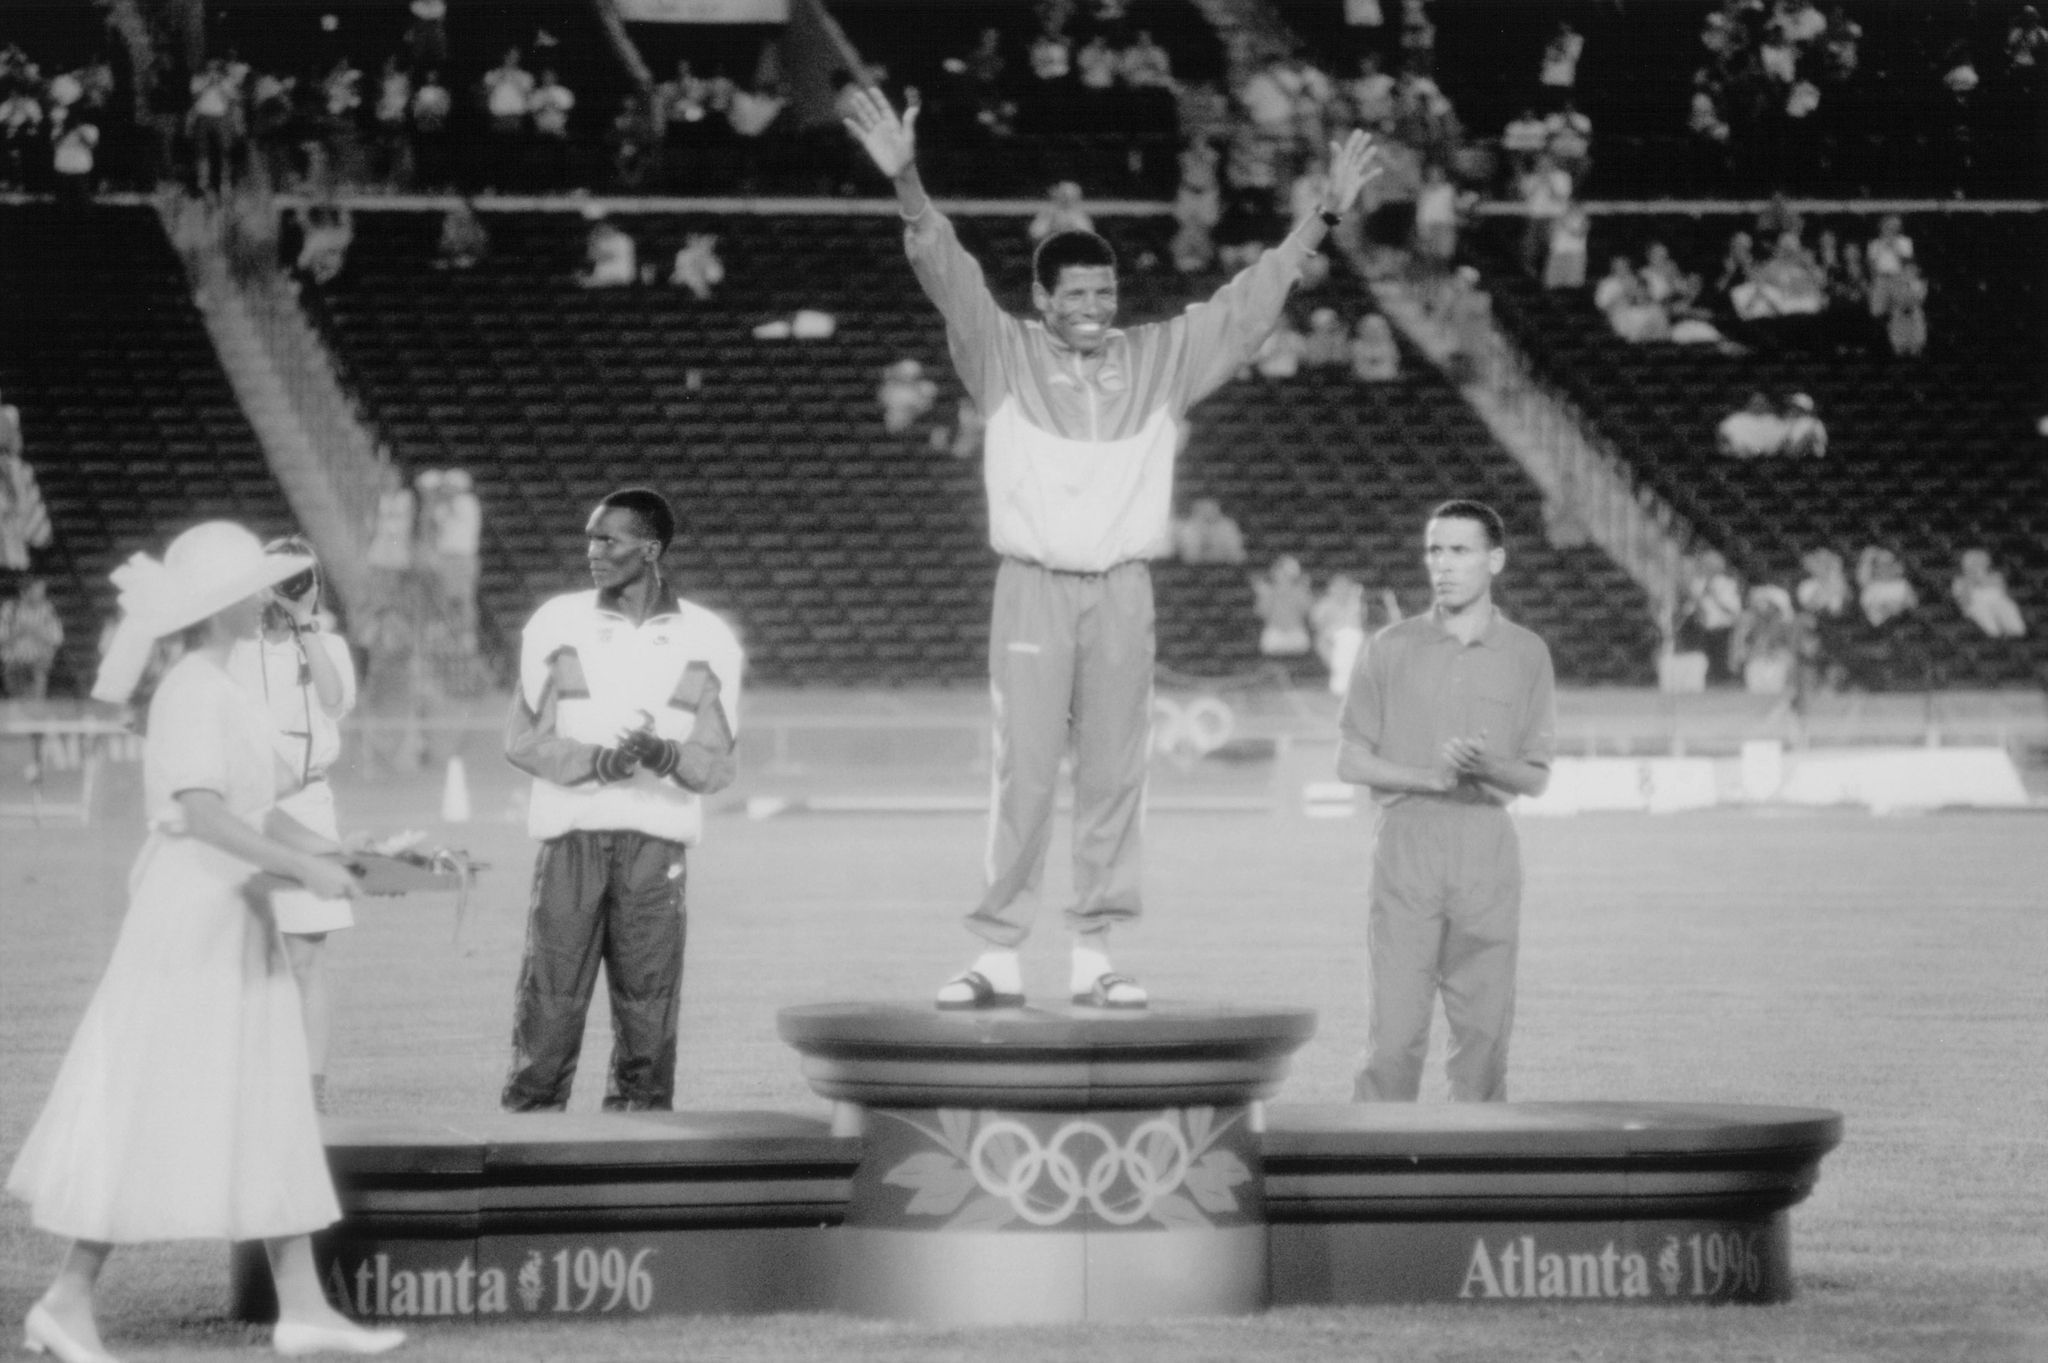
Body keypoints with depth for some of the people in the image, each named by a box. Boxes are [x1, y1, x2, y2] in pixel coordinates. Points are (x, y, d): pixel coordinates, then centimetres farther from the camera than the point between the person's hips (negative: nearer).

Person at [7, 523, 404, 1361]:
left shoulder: (220, 691, 13)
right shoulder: (193, 693, -15)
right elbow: (202, 812, -24)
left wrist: (333, 853, 5)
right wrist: (302, 869, -23)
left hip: (233, 919, 10)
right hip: (190, 911, -10)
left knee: (268, 1118, 7)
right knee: (147, 1114, -4)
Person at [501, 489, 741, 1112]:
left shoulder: (706, 640, 5)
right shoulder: (558, 624, 5)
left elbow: (717, 763, 5)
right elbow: (522, 738, 3)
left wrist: (665, 756, -17)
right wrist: (597, 762, -14)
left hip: (656, 845, 0)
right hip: (571, 837, 0)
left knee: (647, 1018, 0)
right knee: (550, 1004, -4)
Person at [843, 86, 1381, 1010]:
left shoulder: (1160, 361, 10)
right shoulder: (1005, 356, 2)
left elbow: (1248, 303, 10)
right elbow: (949, 276, -10)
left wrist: (1325, 216, 3)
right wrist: (905, 186, -25)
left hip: (1124, 590, 3)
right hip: (1034, 587, -3)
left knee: (1114, 774, 4)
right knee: (1022, 772, -5)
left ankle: (1093, 957, 9)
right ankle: (999, 957, -2)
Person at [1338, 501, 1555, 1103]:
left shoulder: (1526, 653, 8)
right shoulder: (1391, 648, 6)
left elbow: (1536, 777, 8)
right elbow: (1350, 761, 4)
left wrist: (1486, 768, -15)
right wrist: (1431, 777, -13)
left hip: (1487, 845, 1)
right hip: (1405, 843, -1)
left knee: (1484, 1030, 1)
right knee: (1396, 1030, -7)